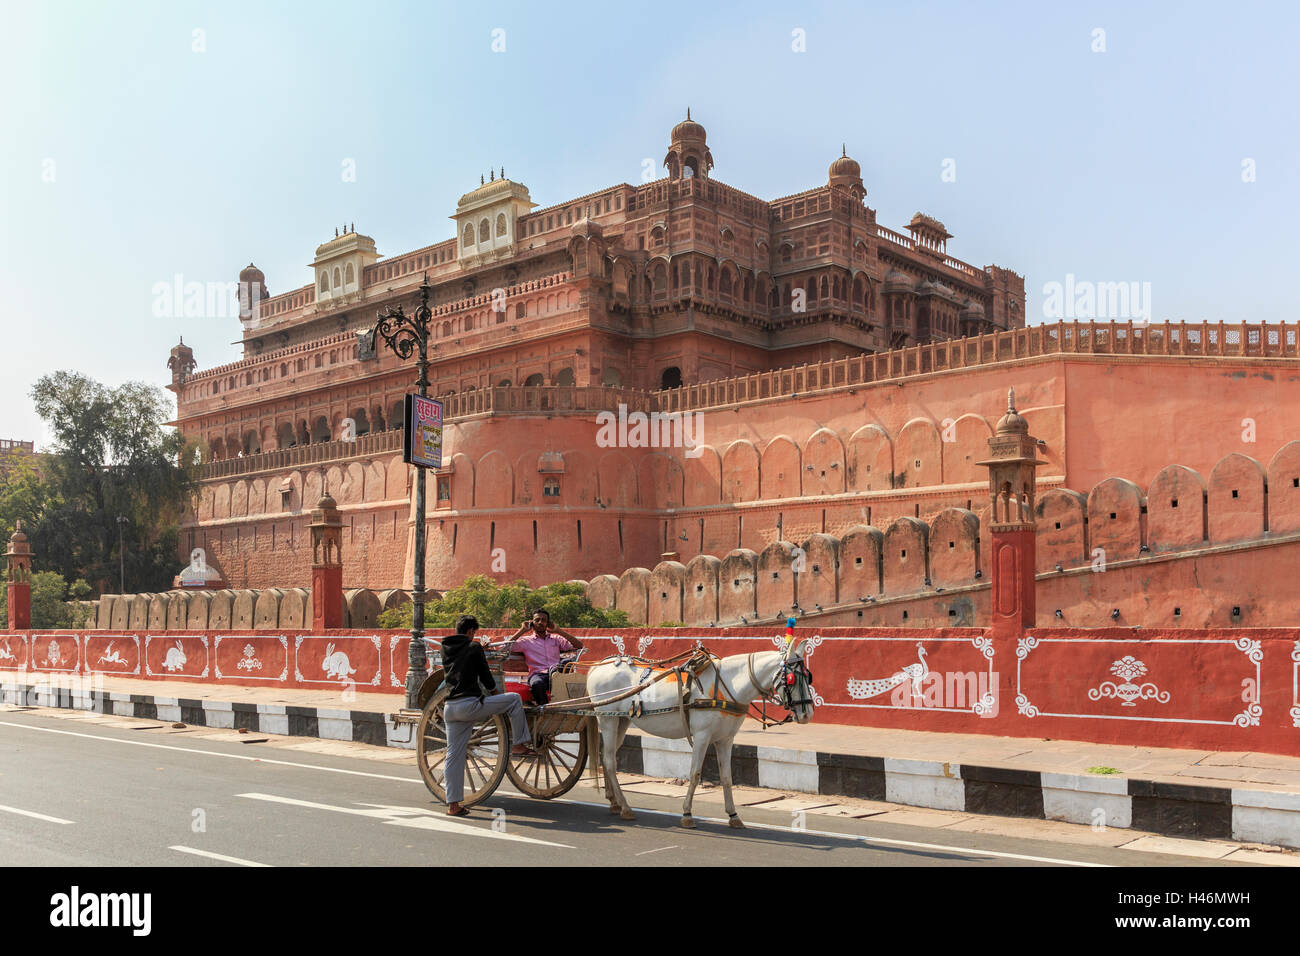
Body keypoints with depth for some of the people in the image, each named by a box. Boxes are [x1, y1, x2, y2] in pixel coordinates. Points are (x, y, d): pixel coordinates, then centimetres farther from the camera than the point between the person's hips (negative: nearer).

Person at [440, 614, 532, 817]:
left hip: (450, 707, 7)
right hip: (470, 705, -7)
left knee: (454, 755, 9)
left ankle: (453, 804, 9)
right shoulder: (473, 647, -2)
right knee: (514, 699, 9)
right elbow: (488, 681, 0)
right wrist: (491, 686, 23)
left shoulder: (445, 648, 15)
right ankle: (519, 745, 13)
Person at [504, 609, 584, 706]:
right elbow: (507, 647, 5)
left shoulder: (556, 639, 27)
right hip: (537, 674, -2)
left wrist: (558, 631, 16)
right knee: (537, 683, -40)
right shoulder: (526, 641, 21)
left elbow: (579, 645, 17)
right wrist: (522, 630, 10)